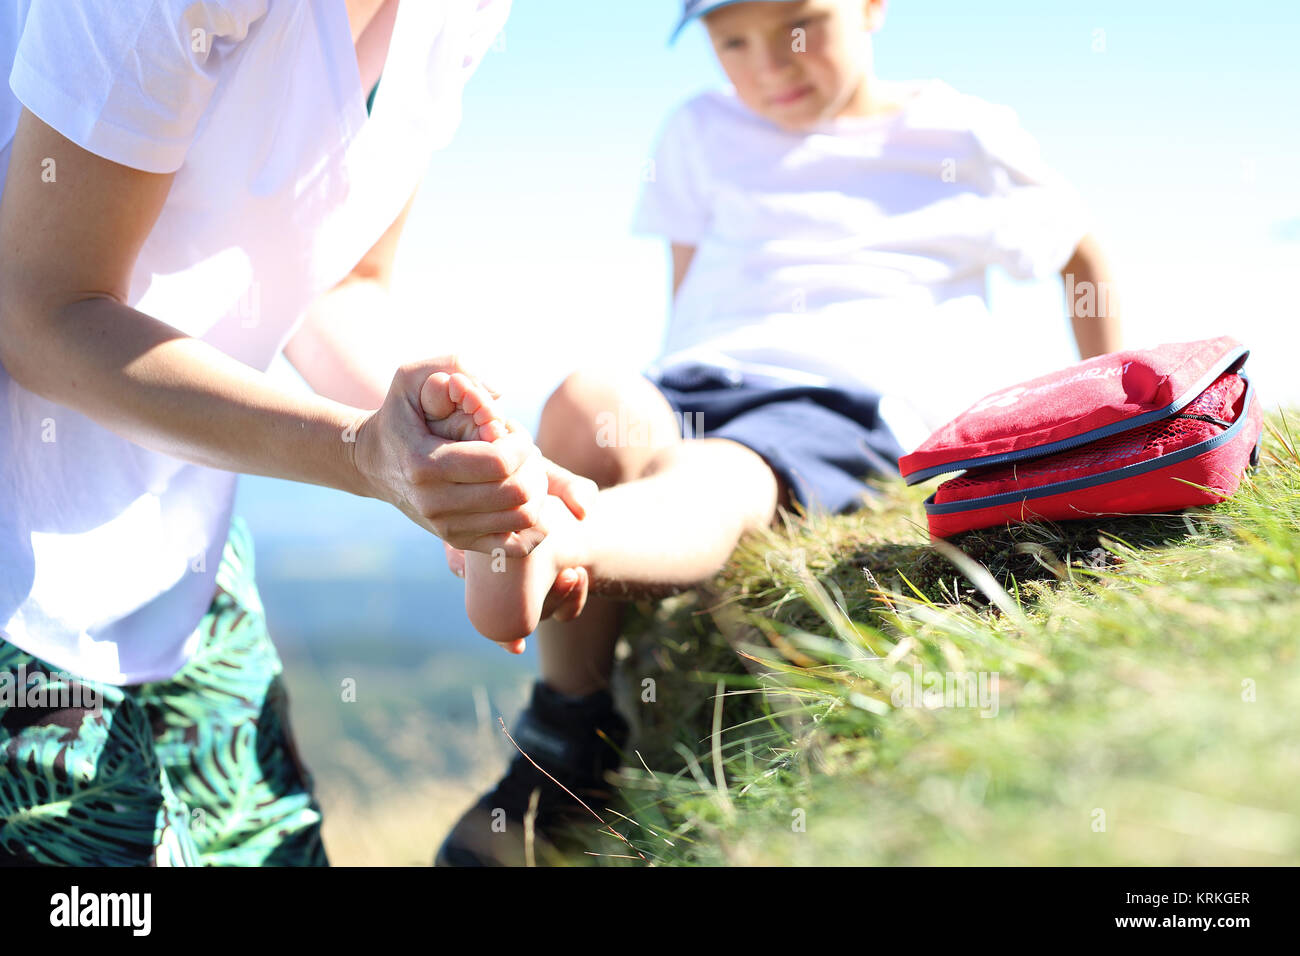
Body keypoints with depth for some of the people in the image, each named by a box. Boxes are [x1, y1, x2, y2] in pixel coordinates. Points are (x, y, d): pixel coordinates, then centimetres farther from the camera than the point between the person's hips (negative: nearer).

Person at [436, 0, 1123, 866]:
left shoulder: (962, 138, 16)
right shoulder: (703, 132, 24)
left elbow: (1081, 250, 27)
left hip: (846, 404, -3)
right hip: (696, 394, 3)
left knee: (719, 478, -39)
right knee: (591, 406, -34)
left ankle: (559, 538, -72)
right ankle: (564, 740, -31)